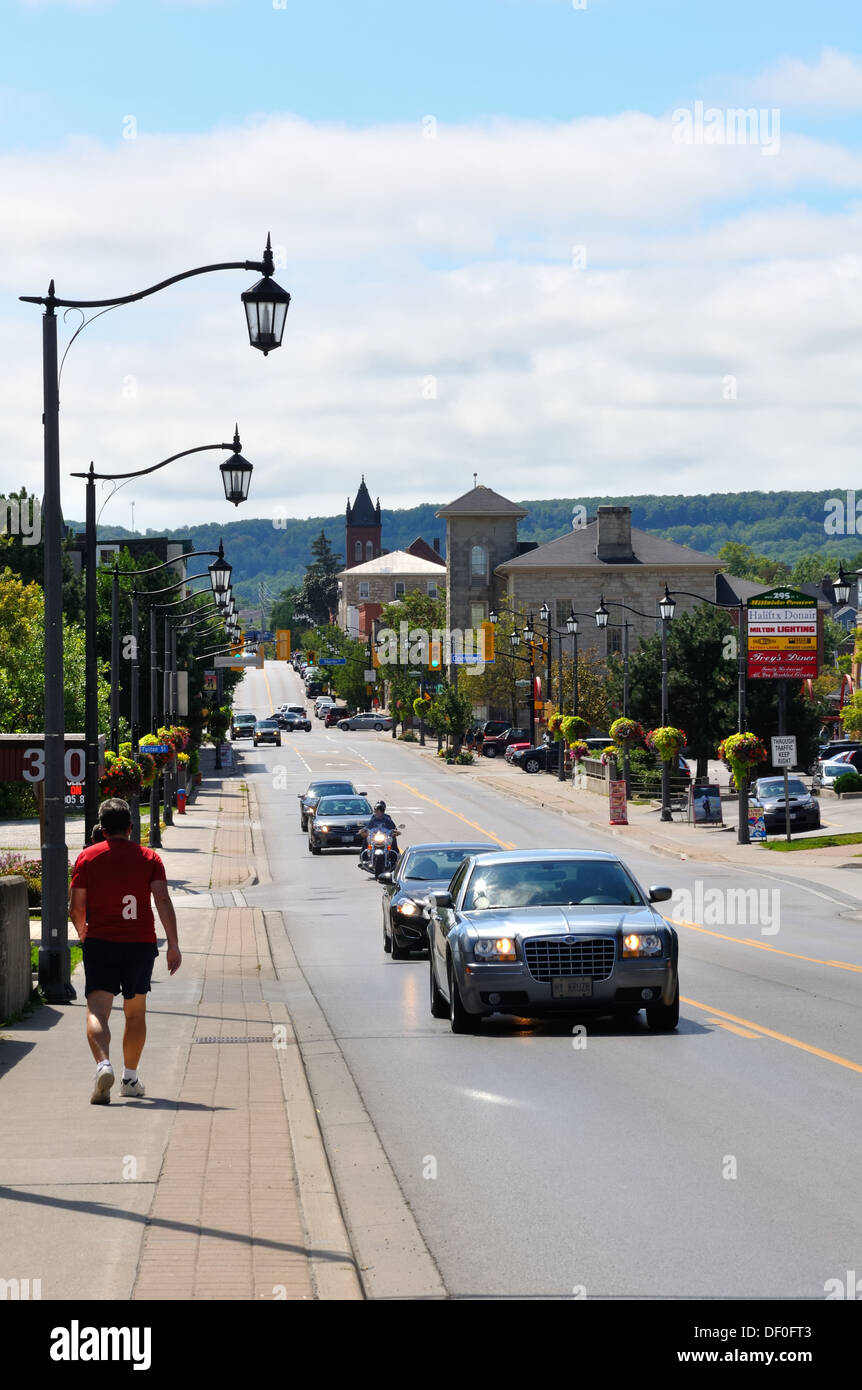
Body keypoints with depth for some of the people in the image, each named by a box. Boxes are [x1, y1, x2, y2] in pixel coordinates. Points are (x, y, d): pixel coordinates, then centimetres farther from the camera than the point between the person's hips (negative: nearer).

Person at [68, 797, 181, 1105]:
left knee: (97, 1010, -9)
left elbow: (76, 908, 1)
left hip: (100, 942, -2)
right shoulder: (149, 858, 4)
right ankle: (130, 1078, 25)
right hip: (141, 943, 2)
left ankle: (103, 1063, -34)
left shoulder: (87, 857, 2)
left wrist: (83, 933, 21)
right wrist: (173, 945, -7)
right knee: (135, 1012, 18)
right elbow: (163, 901, -7)